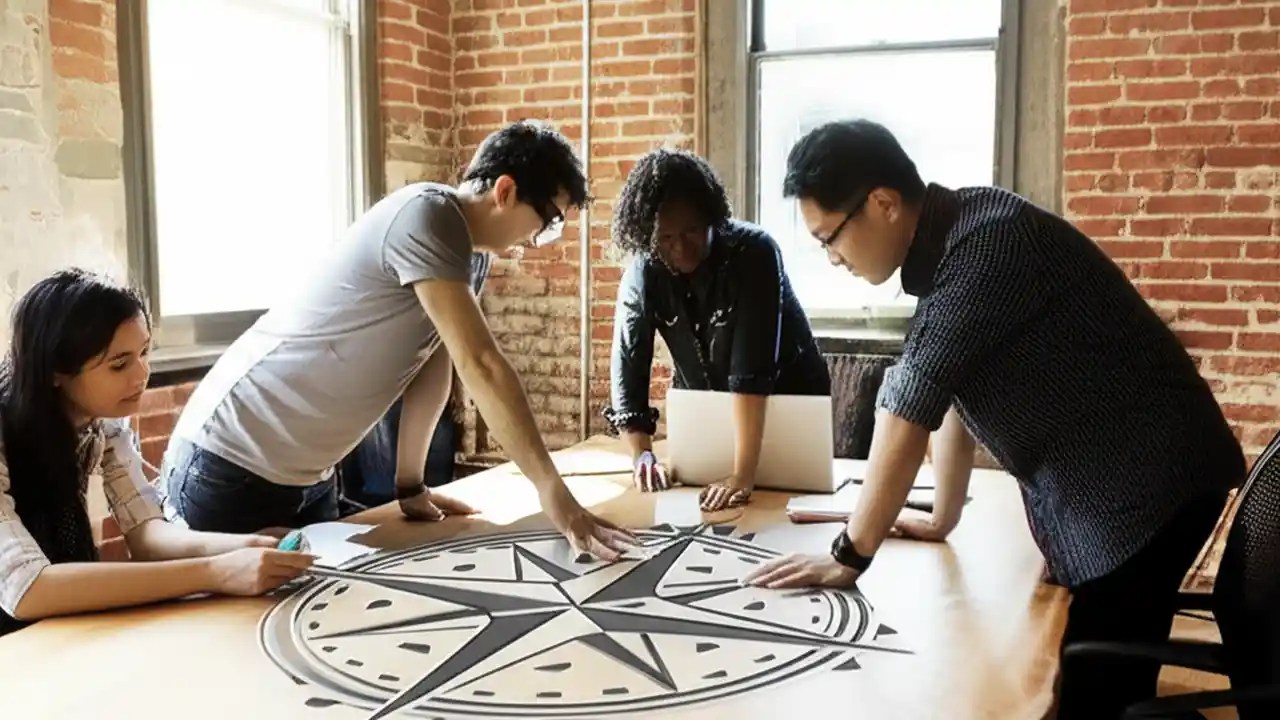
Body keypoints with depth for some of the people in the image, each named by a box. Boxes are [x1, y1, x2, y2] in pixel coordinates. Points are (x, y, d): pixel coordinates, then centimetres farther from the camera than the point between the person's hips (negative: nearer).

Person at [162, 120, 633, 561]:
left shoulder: (473, 249, 4)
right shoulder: (426, 216, -23)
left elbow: (434, 362, 8)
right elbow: (479, 366, -29)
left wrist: (410, 486, 8)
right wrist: (552, 491, -28)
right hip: (229, 466, -8)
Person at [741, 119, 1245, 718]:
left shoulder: (986, 241, -24)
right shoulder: (948, 245, 6)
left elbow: (910, 407, -24)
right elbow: (951, 391, 13)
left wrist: (850, 554, -18)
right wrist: (943, 518, 18)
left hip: (1146, 477, -9)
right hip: (1099, 485, 9)